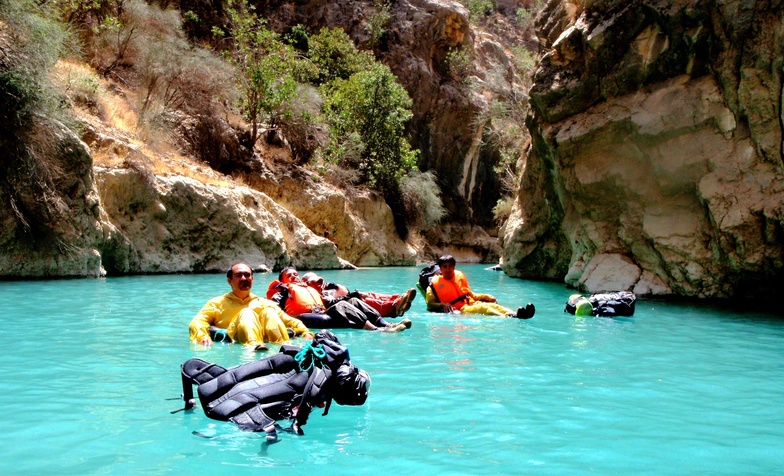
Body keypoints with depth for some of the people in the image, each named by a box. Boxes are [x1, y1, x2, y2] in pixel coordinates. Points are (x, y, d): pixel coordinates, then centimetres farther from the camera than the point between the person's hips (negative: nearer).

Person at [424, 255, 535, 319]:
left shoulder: (460, 276, 26)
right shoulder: (435, 284, 9)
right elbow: (430, 304, -1)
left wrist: (485, 296, 14)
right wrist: (443, 305, -20)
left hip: (471, 305, 6)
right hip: (457, 311, -6)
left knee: (493, 305, -25)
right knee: (482, 308, -33)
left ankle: (514, 314, -50)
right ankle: (508, 318, -57)